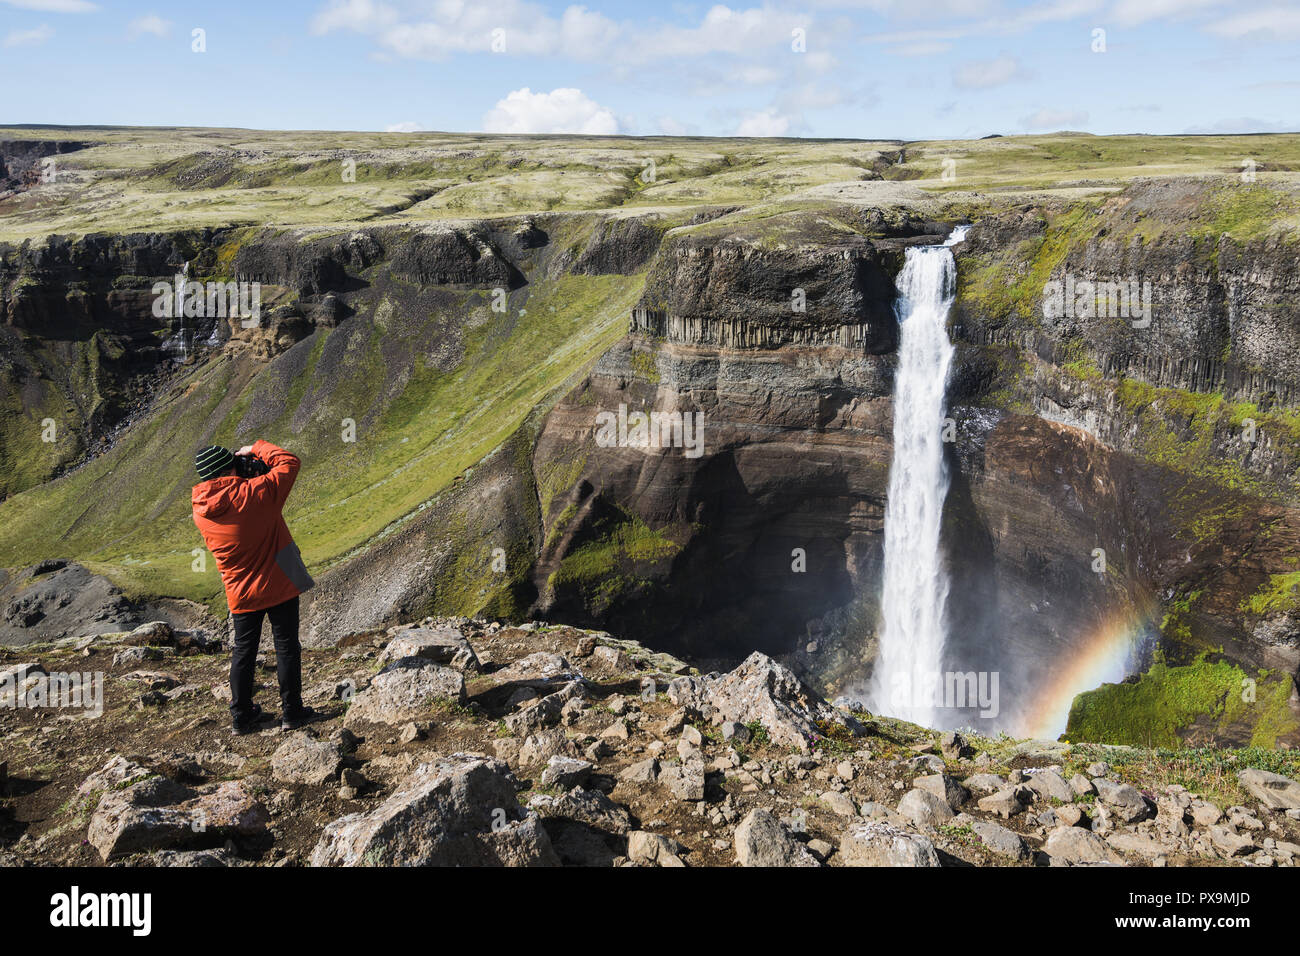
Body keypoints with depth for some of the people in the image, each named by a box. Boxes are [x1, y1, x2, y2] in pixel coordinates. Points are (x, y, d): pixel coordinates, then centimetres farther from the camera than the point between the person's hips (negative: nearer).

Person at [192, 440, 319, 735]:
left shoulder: (200, 512, -7)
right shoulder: (254, 494, -22)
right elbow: (289, 462, -11)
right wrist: (256, 449, 1)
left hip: (240, 594, 4)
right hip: (279, 587, -4)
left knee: (243, 651, 17)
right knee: (287, 647, 8)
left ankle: (241, 716, 26)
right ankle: (291, 712, 16)